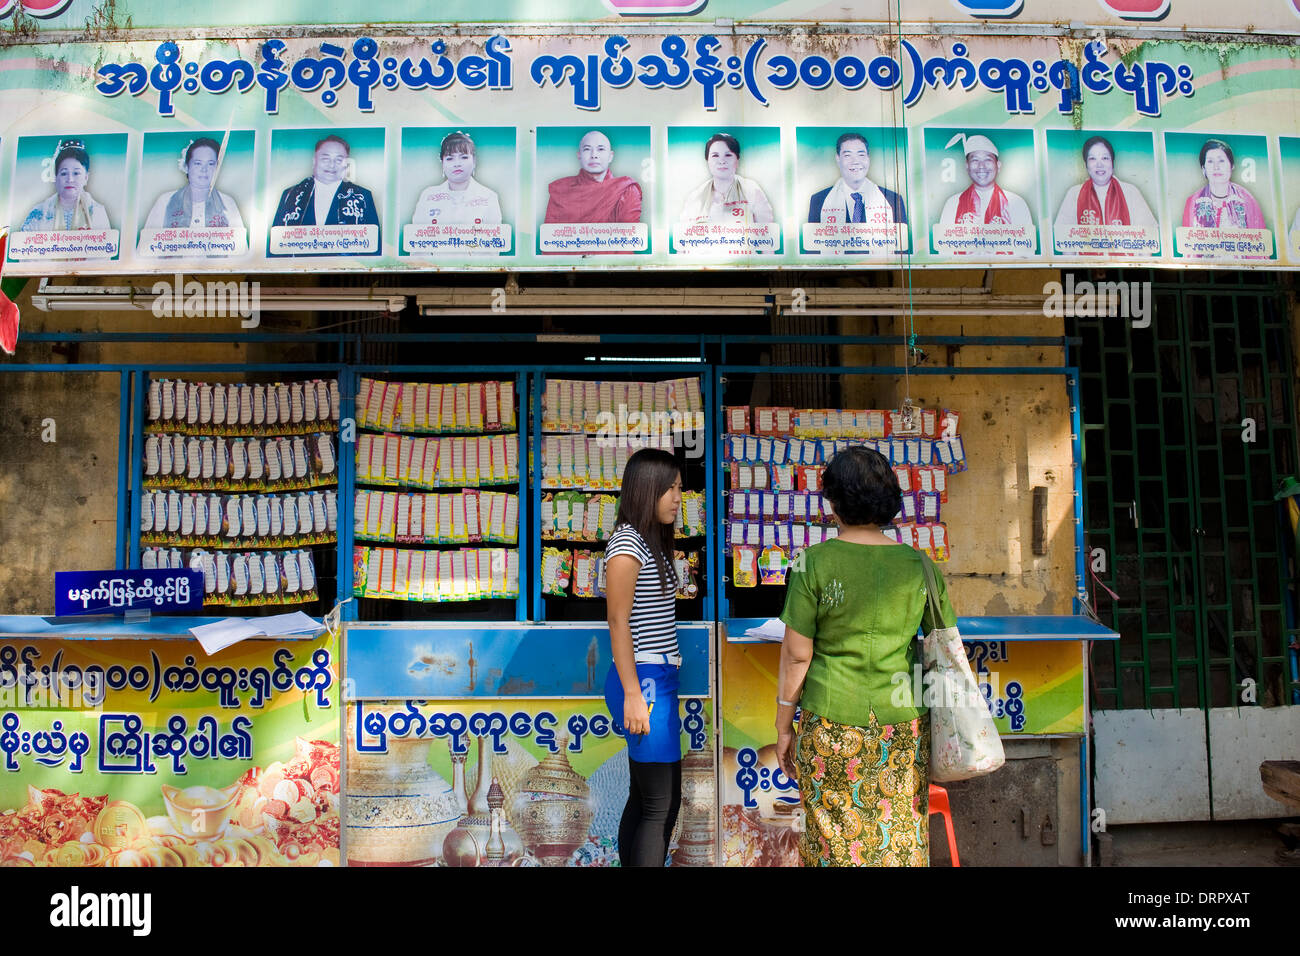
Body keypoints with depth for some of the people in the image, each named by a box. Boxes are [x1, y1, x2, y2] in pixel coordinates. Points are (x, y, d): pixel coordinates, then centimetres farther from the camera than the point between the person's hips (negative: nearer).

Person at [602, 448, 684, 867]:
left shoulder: (652, 541, 15)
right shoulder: (628, 542, -13)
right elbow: (618, 622, -15)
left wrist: (647, 688, 13)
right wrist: (633, 694, -17)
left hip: (657, 679, 9)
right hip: (644, 681, -9)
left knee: (644, 798, 14)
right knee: (662, 805, -5)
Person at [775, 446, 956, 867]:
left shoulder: (814, 563, -11)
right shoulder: (917, 564, -3)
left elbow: (796, 655, -9)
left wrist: (784, 727, 2)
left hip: (832, 722, -2)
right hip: (903, 722, 3)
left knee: (835, 839, 12)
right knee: (901, 838, 15)